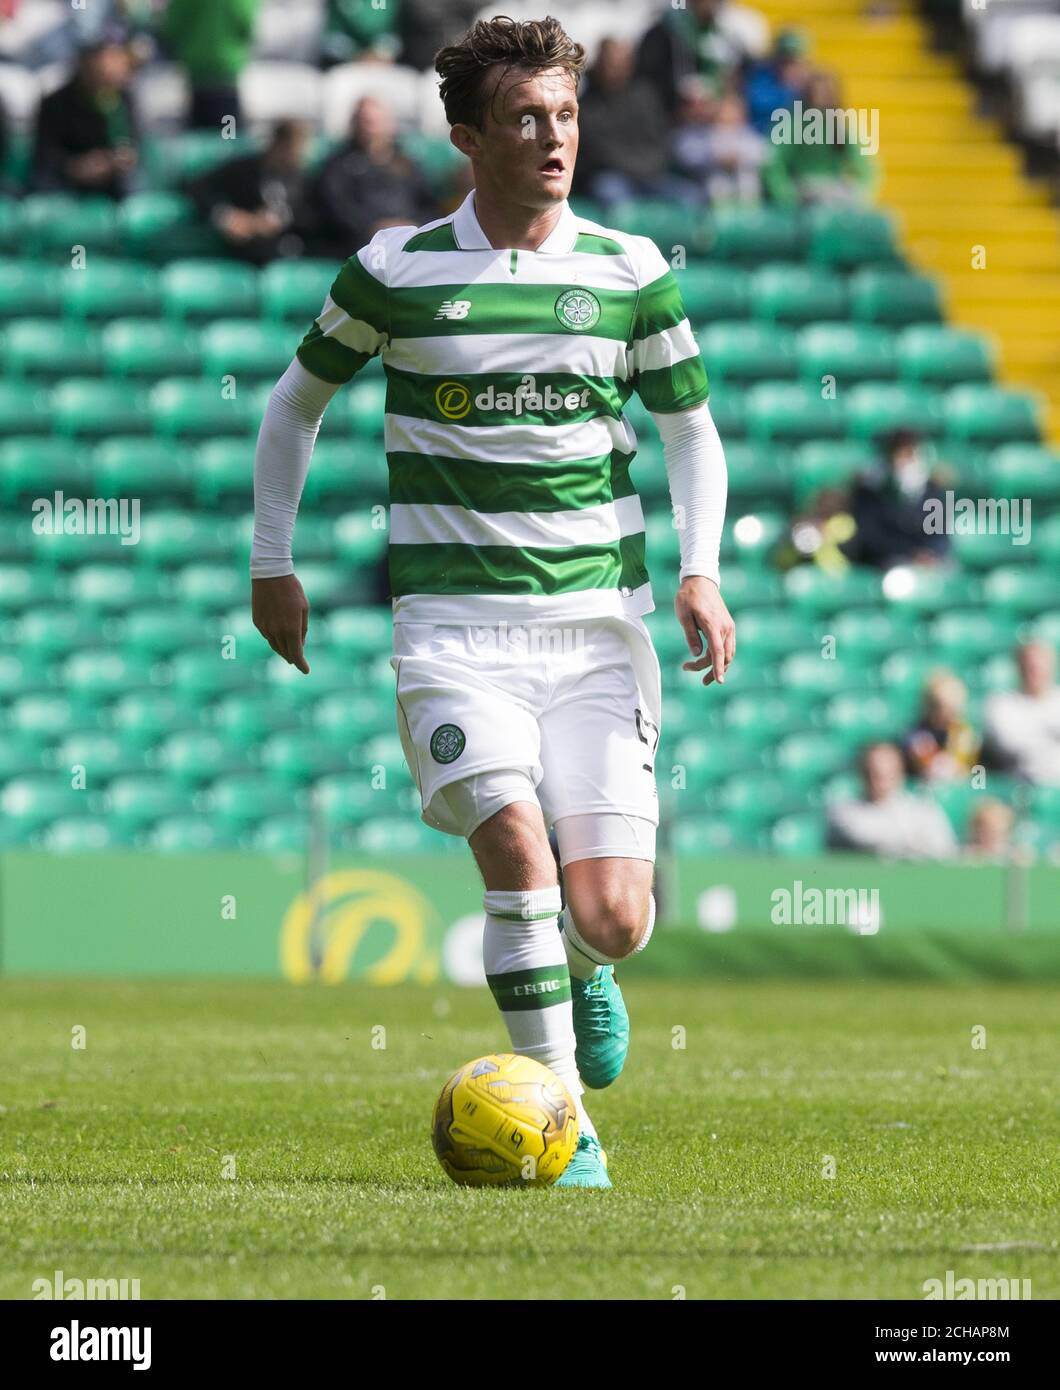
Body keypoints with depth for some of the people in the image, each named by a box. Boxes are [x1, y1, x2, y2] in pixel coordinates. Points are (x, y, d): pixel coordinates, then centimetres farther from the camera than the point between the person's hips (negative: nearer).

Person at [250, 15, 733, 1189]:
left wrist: (700, 571, -1)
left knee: (612, 915, -9)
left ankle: (580, 967, 31)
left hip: (598, 626, 2)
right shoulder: (395, 270, 0)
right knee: (519, 849, -24)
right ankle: (564, 1123, -11)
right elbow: (296, 403, 16)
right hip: (453, 627, -1)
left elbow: (690, 426, 14)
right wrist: (272, 564, 16)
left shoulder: (630, 272, 3)